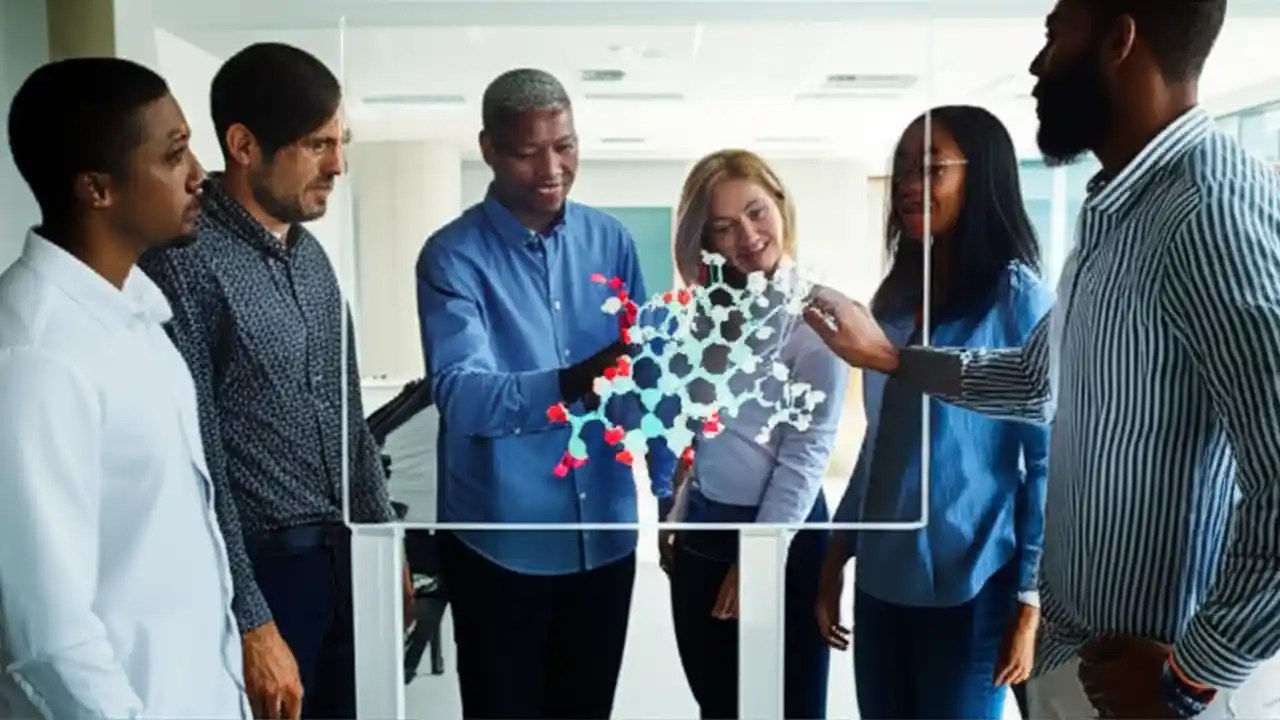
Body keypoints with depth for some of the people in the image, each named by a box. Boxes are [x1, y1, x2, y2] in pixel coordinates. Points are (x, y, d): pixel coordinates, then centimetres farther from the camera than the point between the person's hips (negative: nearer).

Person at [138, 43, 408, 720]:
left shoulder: (310, 254, 8)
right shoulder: (186, 262, -16)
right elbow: (194, 465, -17)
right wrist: (250, 623, -16)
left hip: (343, 564, 7)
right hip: (262, 572, -7)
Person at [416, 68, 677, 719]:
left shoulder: (610, 241, 1)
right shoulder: (454, 256, -12)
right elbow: (460, 395, -25)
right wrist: (569, 384, -42)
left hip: (605, 532, 4)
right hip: (500, 543, -4)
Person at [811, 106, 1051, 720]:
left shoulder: (1019, 299, -10)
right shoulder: (894, 299, 6)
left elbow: (1047, 461, -10)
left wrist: (1030, 603, -10)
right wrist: (837, 555, 11)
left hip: (970, 589, -5)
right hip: (881, 581, 5)